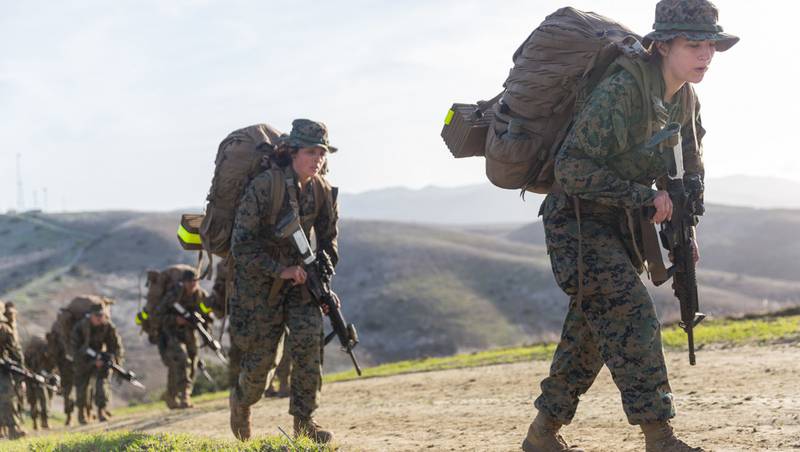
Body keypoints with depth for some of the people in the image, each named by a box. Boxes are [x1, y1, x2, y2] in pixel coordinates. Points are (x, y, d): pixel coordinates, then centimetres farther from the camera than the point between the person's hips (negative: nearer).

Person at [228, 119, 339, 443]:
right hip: (260, 276, -4)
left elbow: (327, 239, 10)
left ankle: (304, 421, -3)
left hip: (299, 273, 4)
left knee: (309, 341, -12)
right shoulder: (263, 187, -23)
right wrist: (280, 270, -25)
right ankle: (241, 400, 31)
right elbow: (241, 245, -22)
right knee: (262, 354, -1)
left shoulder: (323, 190, -5)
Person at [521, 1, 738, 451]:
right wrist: (642, 196, -23)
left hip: (619, 228, 8)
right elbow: (572, 167, -26)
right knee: (631, 317, -17)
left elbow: (688, 172, 17)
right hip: (578, 223, -8)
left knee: (592, 330, 11)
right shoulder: (621, 91, -25)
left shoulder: (686, 100, 2)